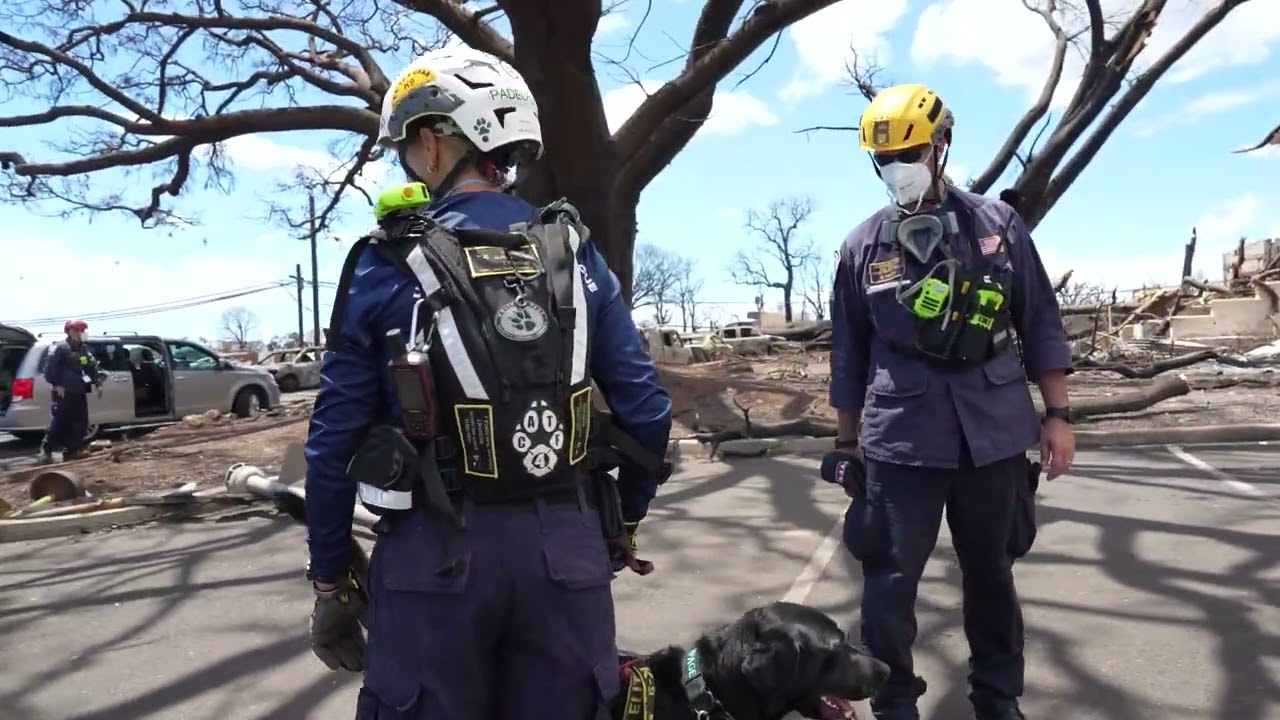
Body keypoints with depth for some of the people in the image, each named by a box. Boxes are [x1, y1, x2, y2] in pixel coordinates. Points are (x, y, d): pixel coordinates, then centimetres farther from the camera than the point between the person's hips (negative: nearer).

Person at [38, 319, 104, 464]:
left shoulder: (84, 350, 16)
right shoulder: (61, 348, -8)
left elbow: (93, 367, 17)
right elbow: (49, 368, -13)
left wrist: (98, 384, 6)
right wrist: (57, 384, -17)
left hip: (79, 392, 8)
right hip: (64, 392, -8)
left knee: (81, 423, 7)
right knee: (59, 422, -9)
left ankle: (72, 450, 14)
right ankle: (46, 451, -1)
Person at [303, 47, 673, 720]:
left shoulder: (386, 263, -5)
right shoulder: (577, 253, 2)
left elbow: (336, 434, -3)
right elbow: (645, 409, 3)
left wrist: (330, 578, 8)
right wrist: (629, 519, 18)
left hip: (438, 552, -2)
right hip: (568, 547, 3)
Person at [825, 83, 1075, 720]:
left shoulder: (998, 224, 4)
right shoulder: (862, 247, 4)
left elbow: (1040, 326, 8)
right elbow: (848, 355, 9)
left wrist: (1057, 414, 4)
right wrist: (848, 442, 10)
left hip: (994, 433, 1)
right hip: (900, 439, -1)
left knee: (991, 574, 15)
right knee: (889, 581, 0)